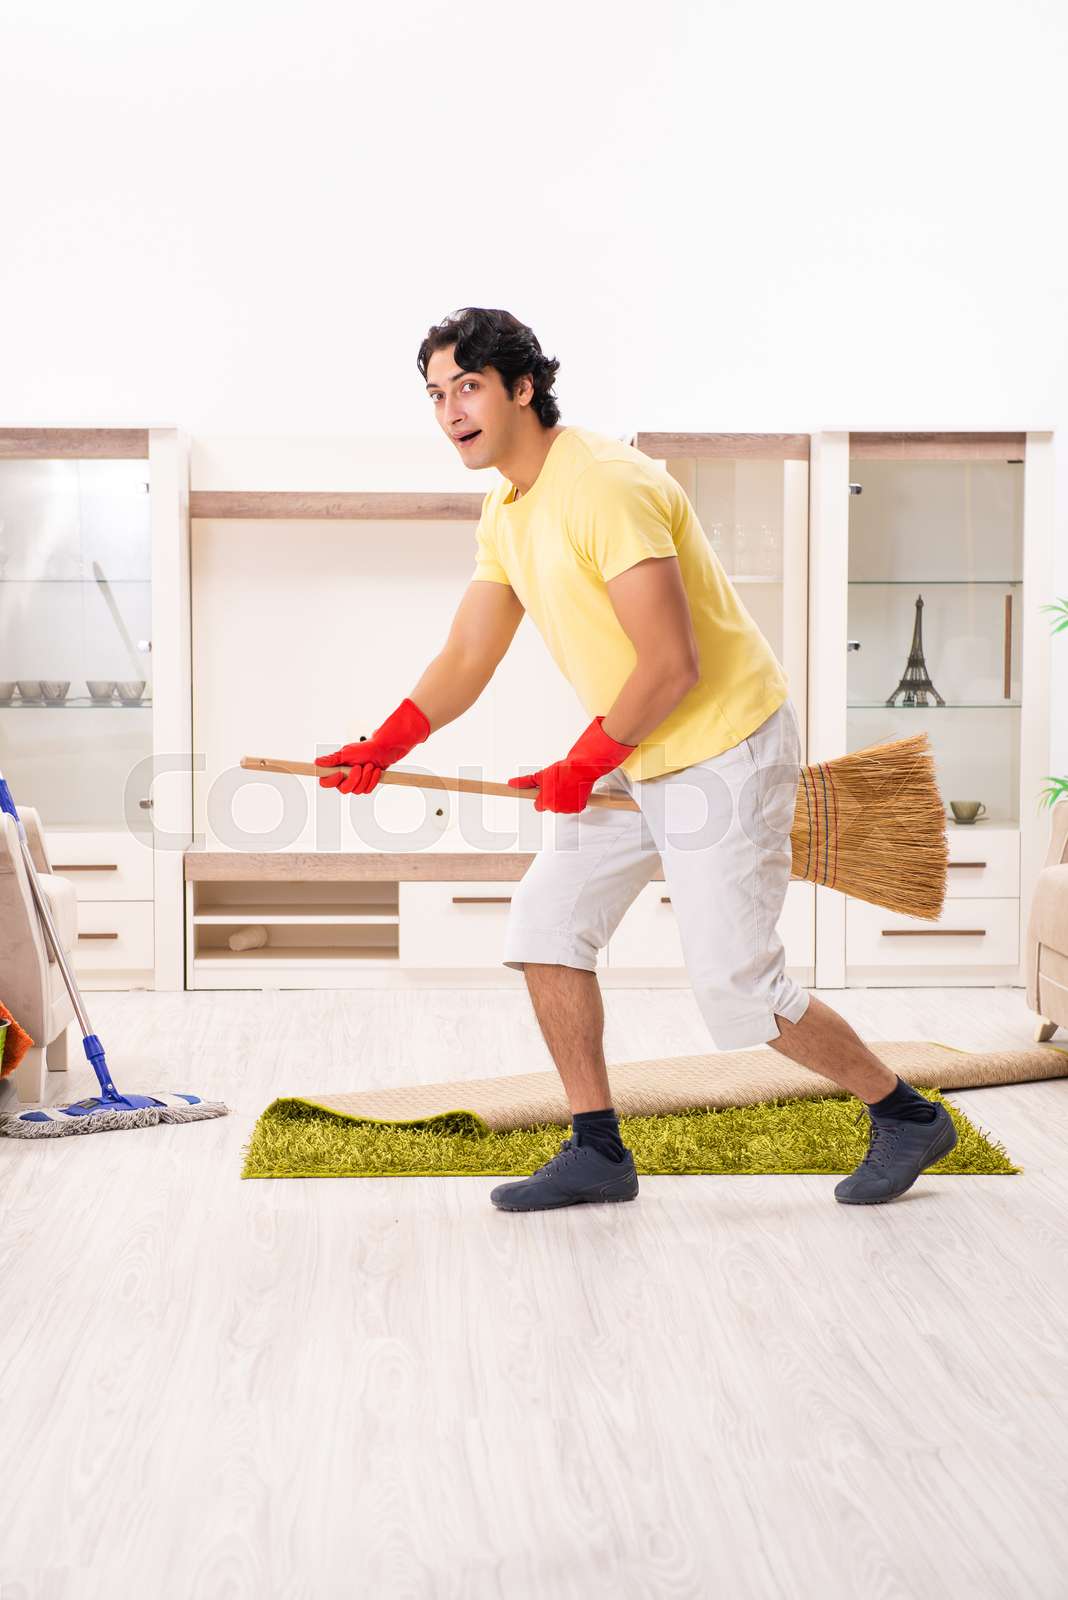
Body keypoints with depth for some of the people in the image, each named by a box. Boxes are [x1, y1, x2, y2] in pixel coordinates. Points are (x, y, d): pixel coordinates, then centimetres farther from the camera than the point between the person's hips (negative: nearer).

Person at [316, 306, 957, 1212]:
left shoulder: (604, 485, -23)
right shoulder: (507, 510, 8)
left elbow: (672, 666, -27)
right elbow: (467, 660, 11)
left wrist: (582, 767, -15)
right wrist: (383, 747, -2)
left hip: (726, 747, -9)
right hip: (639, 759, 9)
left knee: (736, 985, -6)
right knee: (547, 924, 4)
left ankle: (905, 1116, 16)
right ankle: (598, 1154, 14)